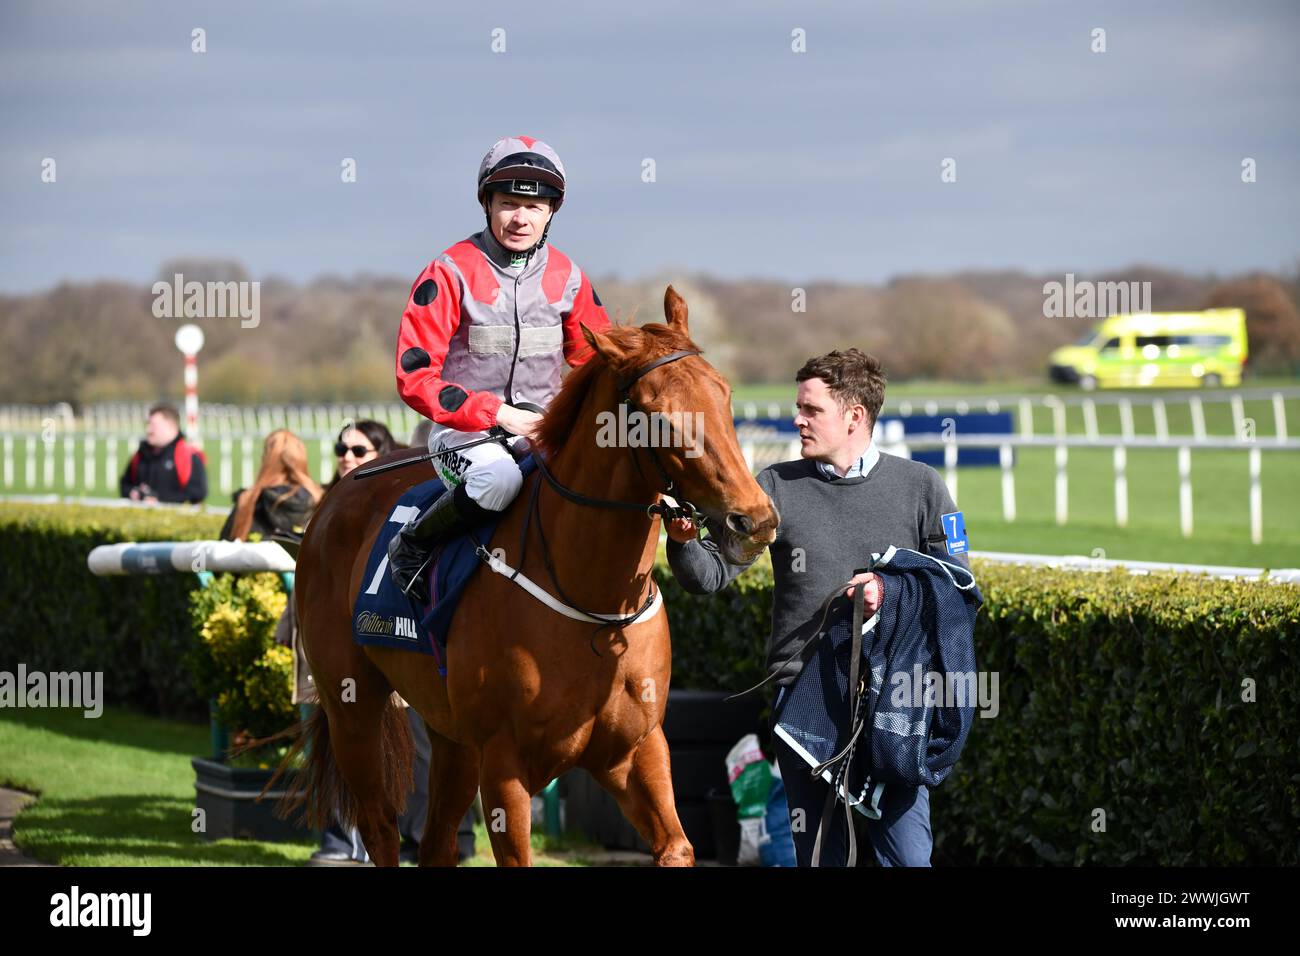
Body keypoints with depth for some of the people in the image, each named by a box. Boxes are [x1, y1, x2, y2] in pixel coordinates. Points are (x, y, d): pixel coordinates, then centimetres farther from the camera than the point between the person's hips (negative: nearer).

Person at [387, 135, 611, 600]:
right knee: (499, 478, -38)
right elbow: (414, 378, -10)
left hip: (544, 433, 4)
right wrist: (498, 414, -18)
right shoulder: (451, 273, -7)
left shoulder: (567, 278, 7)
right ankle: (411, 545, -12)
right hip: (465, 432, -4)